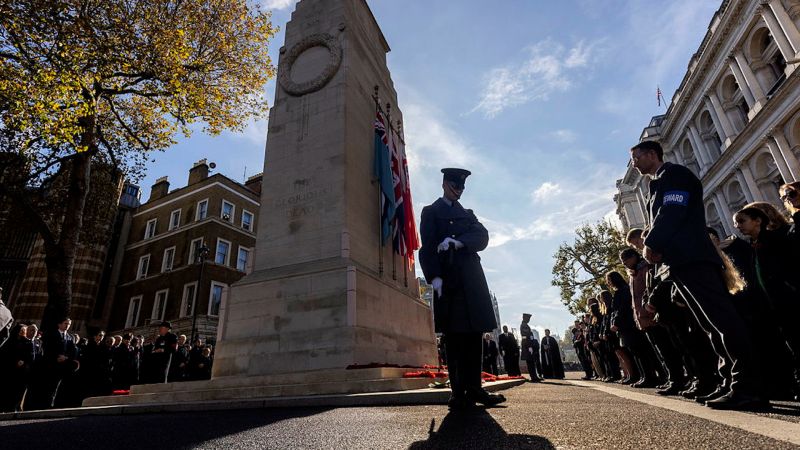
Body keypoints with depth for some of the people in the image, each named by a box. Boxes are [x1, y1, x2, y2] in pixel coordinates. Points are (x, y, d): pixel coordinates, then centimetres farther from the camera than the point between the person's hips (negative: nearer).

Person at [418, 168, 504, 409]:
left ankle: (474, 389, 8)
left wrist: (458, 242, -13)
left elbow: (482, 236, 6)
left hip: (472, 278, 5)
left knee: (474, 335, 2)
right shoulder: (431, 212, 11)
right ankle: (458, 393, -1)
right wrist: (434, 277, -15)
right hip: (449, 279, -4)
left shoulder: (467, 214, 24)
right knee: (453, 337, -5)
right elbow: (427, 246, -1)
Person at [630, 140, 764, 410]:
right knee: (714, 326, 6)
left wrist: (651, 244, -14)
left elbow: (671, 213, -14)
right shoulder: (658, 185, 28)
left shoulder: (673, 173, 1)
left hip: (692, 259, -10)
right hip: (679, 264, 10)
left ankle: (748, 389, -9)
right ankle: (744, 386, 9)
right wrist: (655, 248, 9)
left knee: (723, 320, -11)